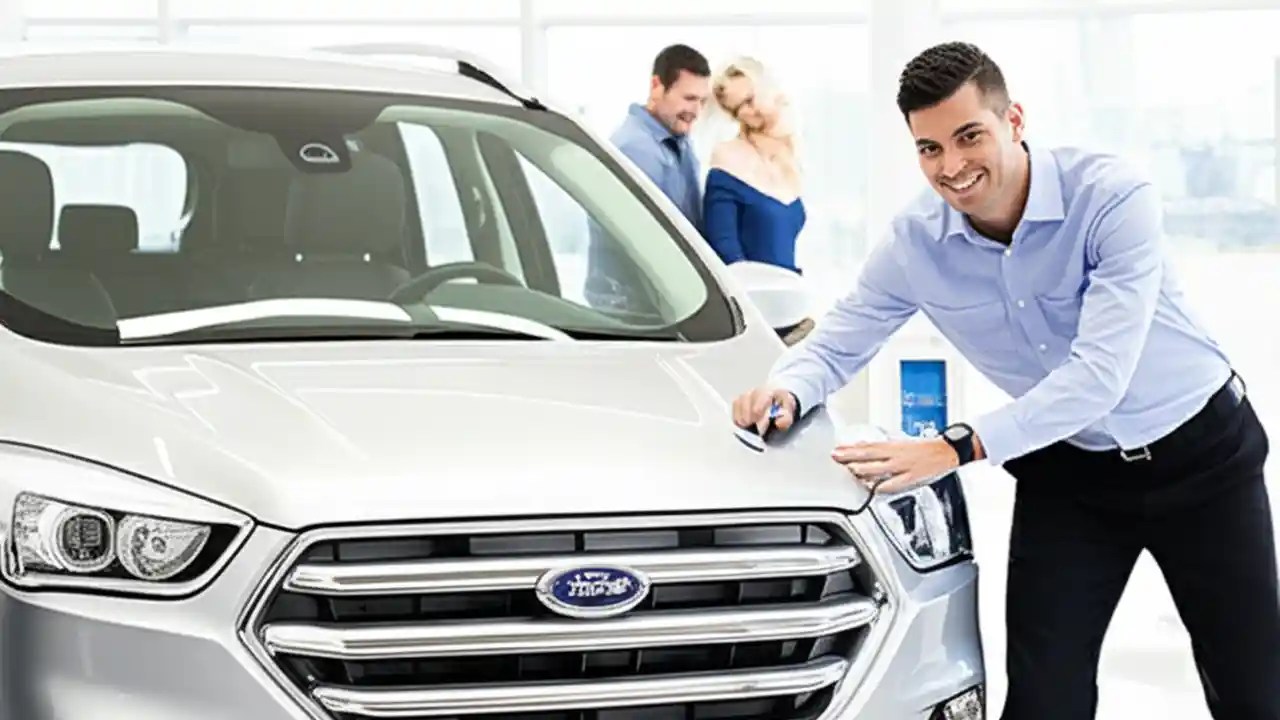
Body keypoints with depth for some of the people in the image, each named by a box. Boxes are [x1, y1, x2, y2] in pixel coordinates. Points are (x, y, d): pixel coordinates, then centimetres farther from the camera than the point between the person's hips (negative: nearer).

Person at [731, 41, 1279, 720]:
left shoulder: (1111, 196, -27)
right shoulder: (914, 242, -12)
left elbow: (1099, 374, -34)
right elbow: (835, 345, 0)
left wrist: (956, 449, -40)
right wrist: (787, 390, -25)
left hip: (1201, 451, -3)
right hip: (1067, 469, 3)